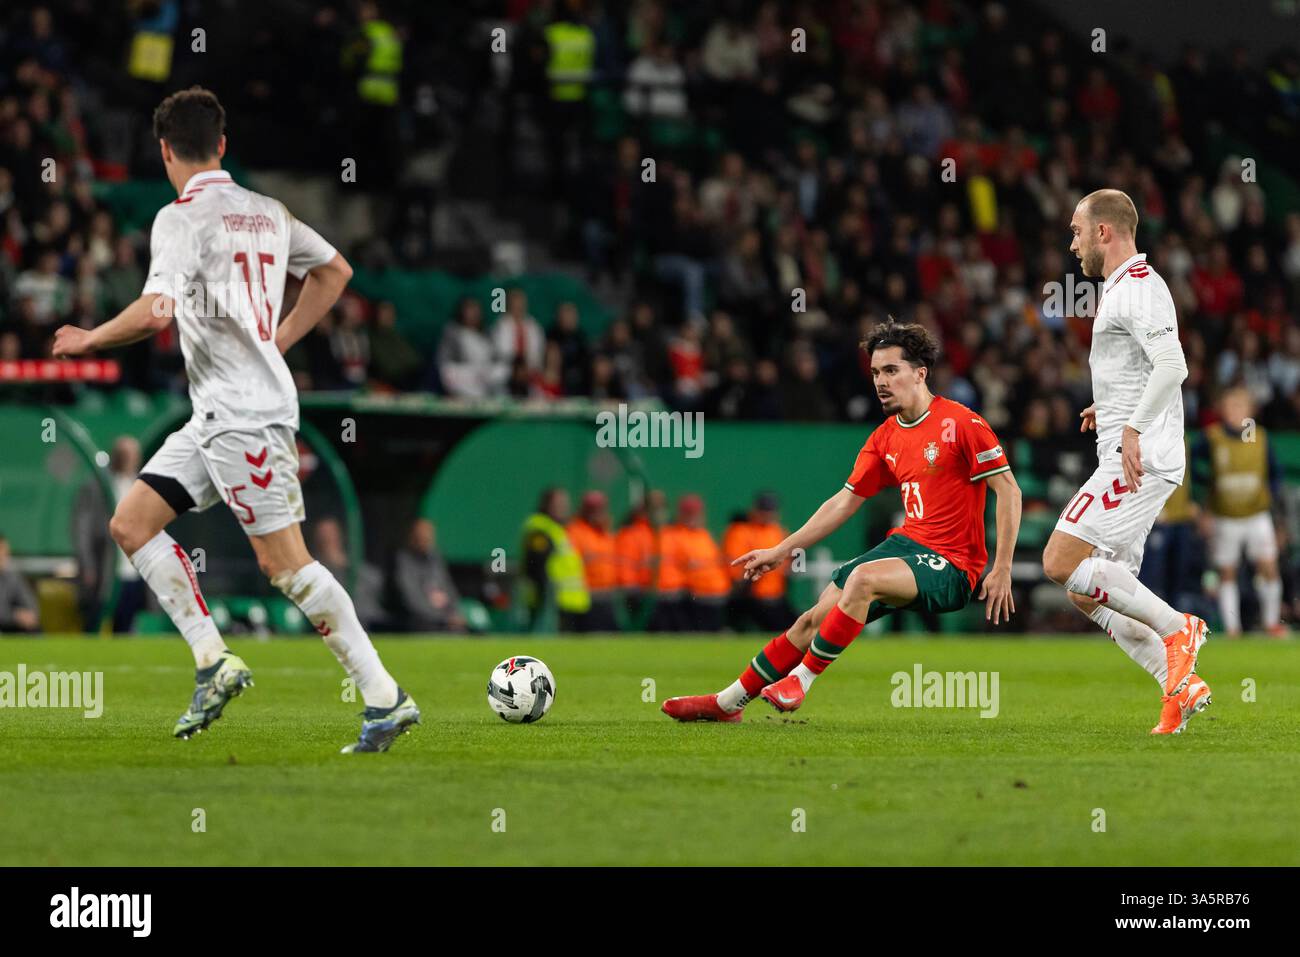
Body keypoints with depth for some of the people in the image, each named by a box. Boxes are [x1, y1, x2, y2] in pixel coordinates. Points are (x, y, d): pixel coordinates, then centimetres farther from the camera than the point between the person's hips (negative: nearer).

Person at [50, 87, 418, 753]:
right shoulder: (267, 212, 15)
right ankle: (213, 662, 3)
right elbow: (335, 271, 28)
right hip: (216, 415, 9)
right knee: (131, 522, 9)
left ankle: (385, 698, -9)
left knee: (283, 560, -10)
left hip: (244, 415, -9)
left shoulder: (182, 217, -11)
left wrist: (88, 340, -7)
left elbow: (156, 312, -24)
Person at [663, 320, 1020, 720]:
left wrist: (1002, 569, -16)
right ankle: (727, 702, 9)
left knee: (863, 577, -32)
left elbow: (1008, 490, -11)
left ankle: (800, 681, -20)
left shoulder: (961, 424, -12)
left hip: (950, 566, -7)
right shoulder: (885, 438, 10)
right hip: (907, 542, 7)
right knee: (814, 618, -1)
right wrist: (783, 549, 16)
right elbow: (845, 502, 18)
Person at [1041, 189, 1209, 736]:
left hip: (1139, 459, -11)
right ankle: (1180, 685, 2)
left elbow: (1172, 366, -24)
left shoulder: (1138, 287, -11)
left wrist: (1134, 429, -29)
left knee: (1061, 563, -17)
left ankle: (1176, 628, -12)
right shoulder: (1121, 288, 22)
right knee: (1088, 592, 6)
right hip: (1129, 463, 11)